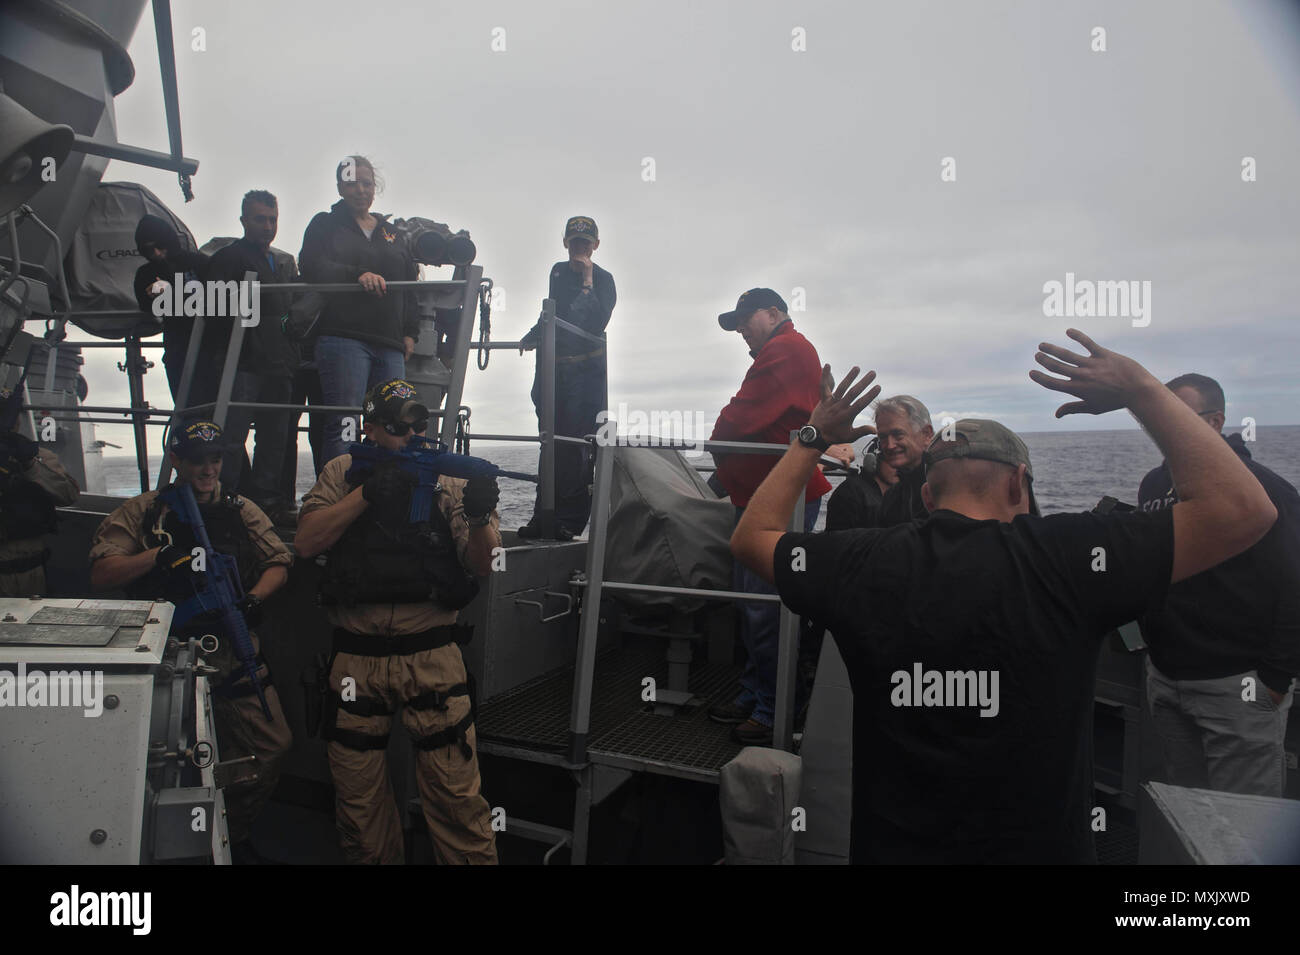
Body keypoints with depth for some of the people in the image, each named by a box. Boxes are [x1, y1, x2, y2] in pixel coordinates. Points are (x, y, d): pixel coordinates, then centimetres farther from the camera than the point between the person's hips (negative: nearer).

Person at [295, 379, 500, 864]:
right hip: (357, 657, 2)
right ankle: (372, 858, 36)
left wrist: (480, 515, -25)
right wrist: (367, 493, -13)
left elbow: (482, 563, -4)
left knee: (457, 795, -1)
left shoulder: (446, 474, 3)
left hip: (432, 655, -2)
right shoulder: (344, 472, 9)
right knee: (358, 798, 15)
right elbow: (306, 542, -3)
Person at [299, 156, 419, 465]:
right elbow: (312, 266, -3)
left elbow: (411, 286, 23)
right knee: (343, 428, -13)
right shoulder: (325, 224, 14)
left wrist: (410, 333, 9)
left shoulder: (391, 233, 26)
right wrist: (358, 274, -20)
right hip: (343, 337, -4)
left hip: (389, 343, 4)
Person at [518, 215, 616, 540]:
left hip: (586, 370, -5)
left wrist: (587, 280, -14)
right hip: (553, 368, 6)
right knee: (551, 444, 5)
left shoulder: (603, 280, -2)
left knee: (575, 444, -9)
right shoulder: (557, 272, 16)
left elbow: (596, 324, -18)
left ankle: (568, 521, -5)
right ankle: (544, 518, 9)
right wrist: (534, 334, 12)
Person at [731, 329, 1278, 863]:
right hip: (1039, 848, -2)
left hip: (889, 849, 2)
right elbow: (1244, 512, -14)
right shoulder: (1060, 559, -21)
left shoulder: (863, 564, -14)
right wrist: (1142, 388, -8)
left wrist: (814, 436, 9)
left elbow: (752, 536, 4)